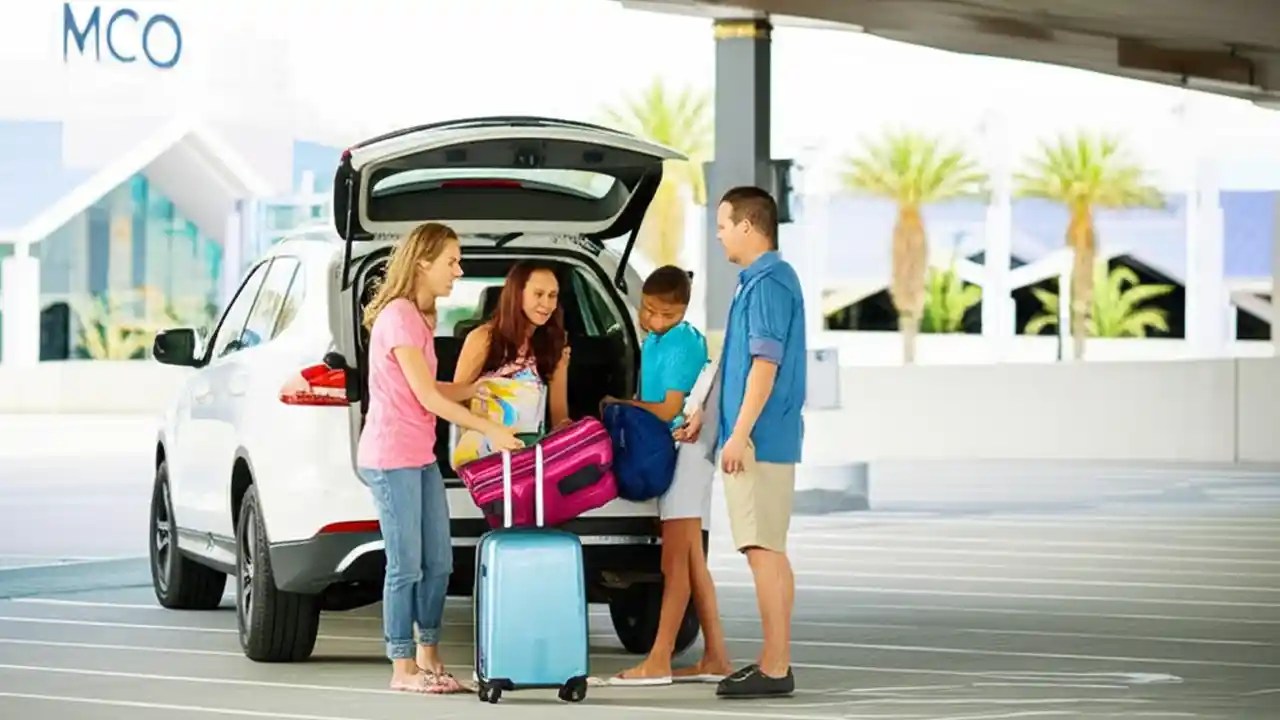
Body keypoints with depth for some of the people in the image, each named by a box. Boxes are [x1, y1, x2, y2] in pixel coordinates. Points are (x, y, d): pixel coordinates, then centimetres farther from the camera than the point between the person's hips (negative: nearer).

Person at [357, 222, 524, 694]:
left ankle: (428, 660, 18)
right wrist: (489, 431, -15)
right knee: (407, 566, -4)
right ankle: (403, 668, 3)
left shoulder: (418, 316, 17)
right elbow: (426, 397, -17)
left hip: (420, 457, 9)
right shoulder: (398, 316, -14)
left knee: (438, 563, 10)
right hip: (391, 457, -9)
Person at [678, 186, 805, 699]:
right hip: (764, 441, 10)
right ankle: (775, 661, 17)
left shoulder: (769, 284, -14)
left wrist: (739, 433, -21)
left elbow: (765, 364, -20)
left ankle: (774, 669, -9)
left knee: (763, 551, -9)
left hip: (759, 441, -10)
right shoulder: (760, 281, 17)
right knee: (770, 551, 12)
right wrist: (707, 417, 27)